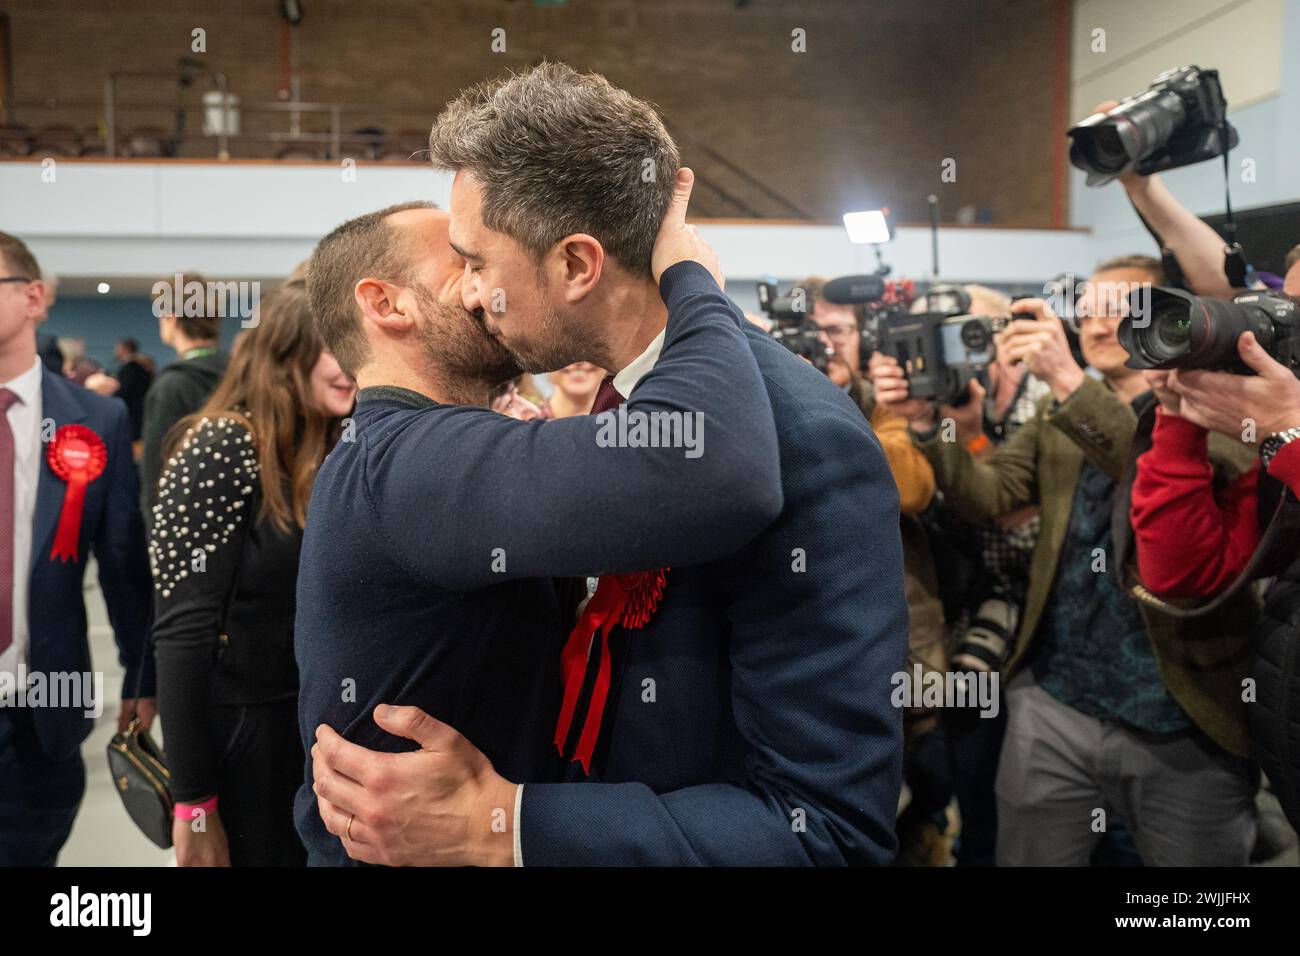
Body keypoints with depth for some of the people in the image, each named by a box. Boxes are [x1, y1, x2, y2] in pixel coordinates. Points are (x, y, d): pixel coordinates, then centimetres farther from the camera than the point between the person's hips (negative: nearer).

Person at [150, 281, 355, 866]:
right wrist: (194, 803, -18)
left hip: (320, 730, 6)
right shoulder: (223, 448, -17)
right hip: (238, 732, -6)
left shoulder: (336, 453, 4)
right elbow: (182, 632, -19)